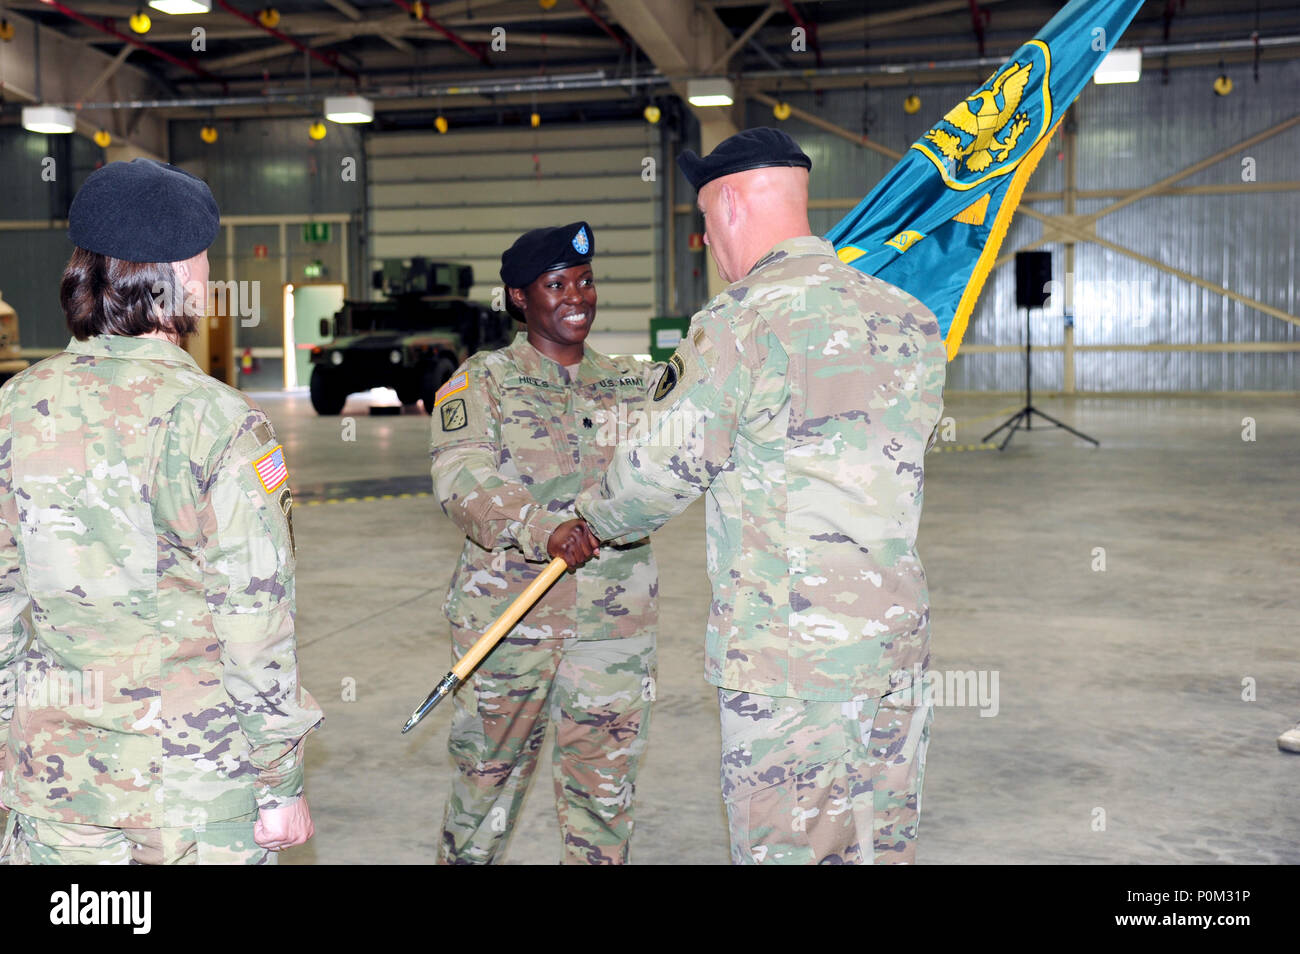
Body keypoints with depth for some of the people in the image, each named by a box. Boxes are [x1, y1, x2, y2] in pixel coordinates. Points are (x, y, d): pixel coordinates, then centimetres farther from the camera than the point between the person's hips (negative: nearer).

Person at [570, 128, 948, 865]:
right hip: (898, 638, 7)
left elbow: (661, 473, -8)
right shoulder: (911, 321, 9)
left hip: (784, 654, -7)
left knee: (786, 847, 5)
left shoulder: (742, 321, -12)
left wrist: (596, 518, 14)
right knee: (885, 846, 16)